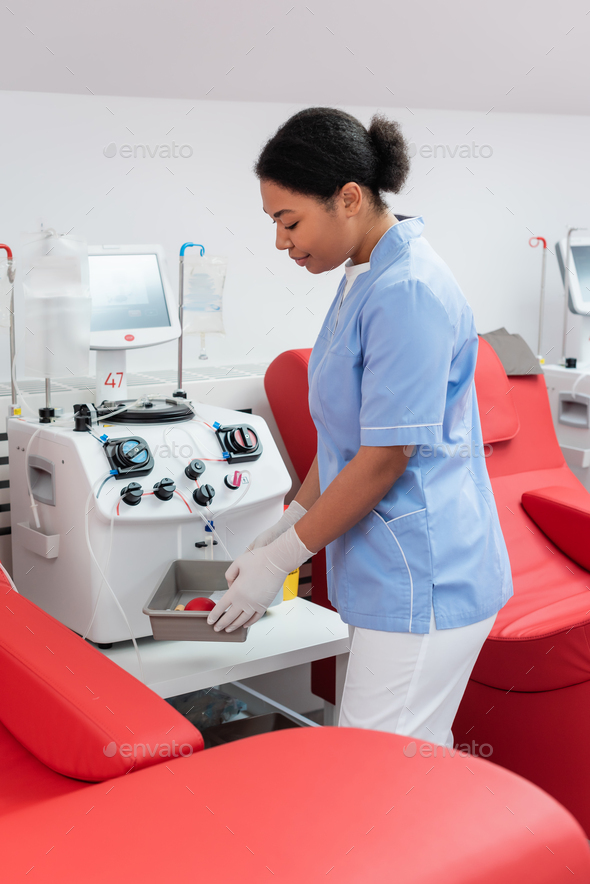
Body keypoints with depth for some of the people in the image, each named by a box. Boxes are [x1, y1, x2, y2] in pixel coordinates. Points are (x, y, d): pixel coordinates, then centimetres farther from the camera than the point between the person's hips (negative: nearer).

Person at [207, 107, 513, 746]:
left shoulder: (407, 292, -20)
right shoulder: (363, 279, 12)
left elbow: (386, 456, -21)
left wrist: (280, 558, -12)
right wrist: (286, 525, 14)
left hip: (422, 581, -9)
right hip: (394, 574, 10)